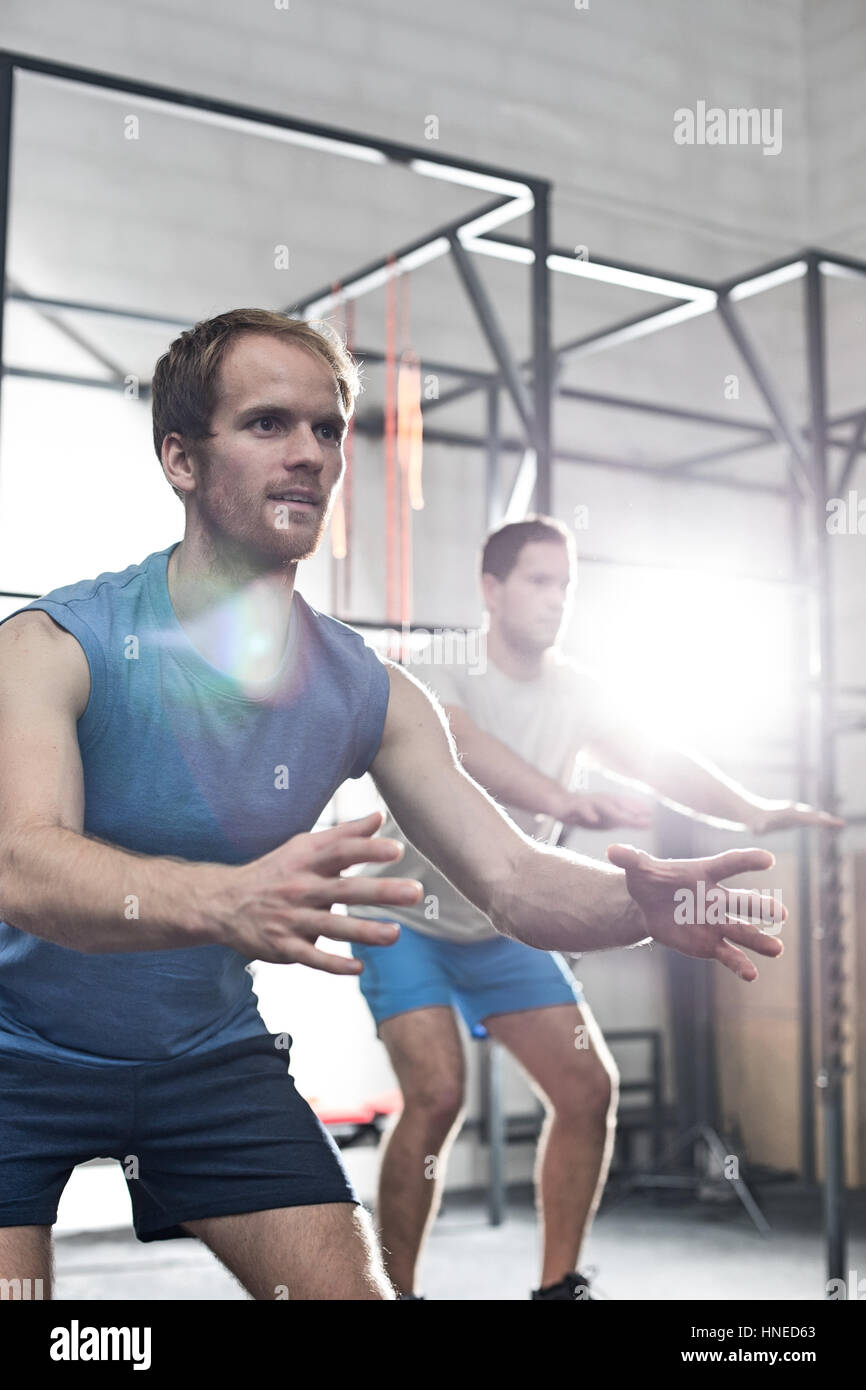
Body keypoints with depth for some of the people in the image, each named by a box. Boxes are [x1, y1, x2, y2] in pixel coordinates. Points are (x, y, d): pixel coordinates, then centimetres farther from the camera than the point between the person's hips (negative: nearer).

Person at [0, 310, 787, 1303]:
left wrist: (639, 902, -34)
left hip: (210, 1057, 3)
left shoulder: (369, 695, -8)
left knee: (350, 1290, -1)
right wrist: (225, 902, -56)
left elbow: (512, 878, -11)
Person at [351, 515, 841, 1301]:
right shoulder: (438, 675, -20)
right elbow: (462, 744, -41)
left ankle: (559, 1286, 12)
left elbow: (655, 760, -12)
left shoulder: (573, 692, -2)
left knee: (589, 1087, -3)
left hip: (503, 926, 6)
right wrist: (563, 801, -58)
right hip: (408, 918, -6)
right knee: (437, 1094, -22)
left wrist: (752, 810, -30)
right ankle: (395, 1291, -4)